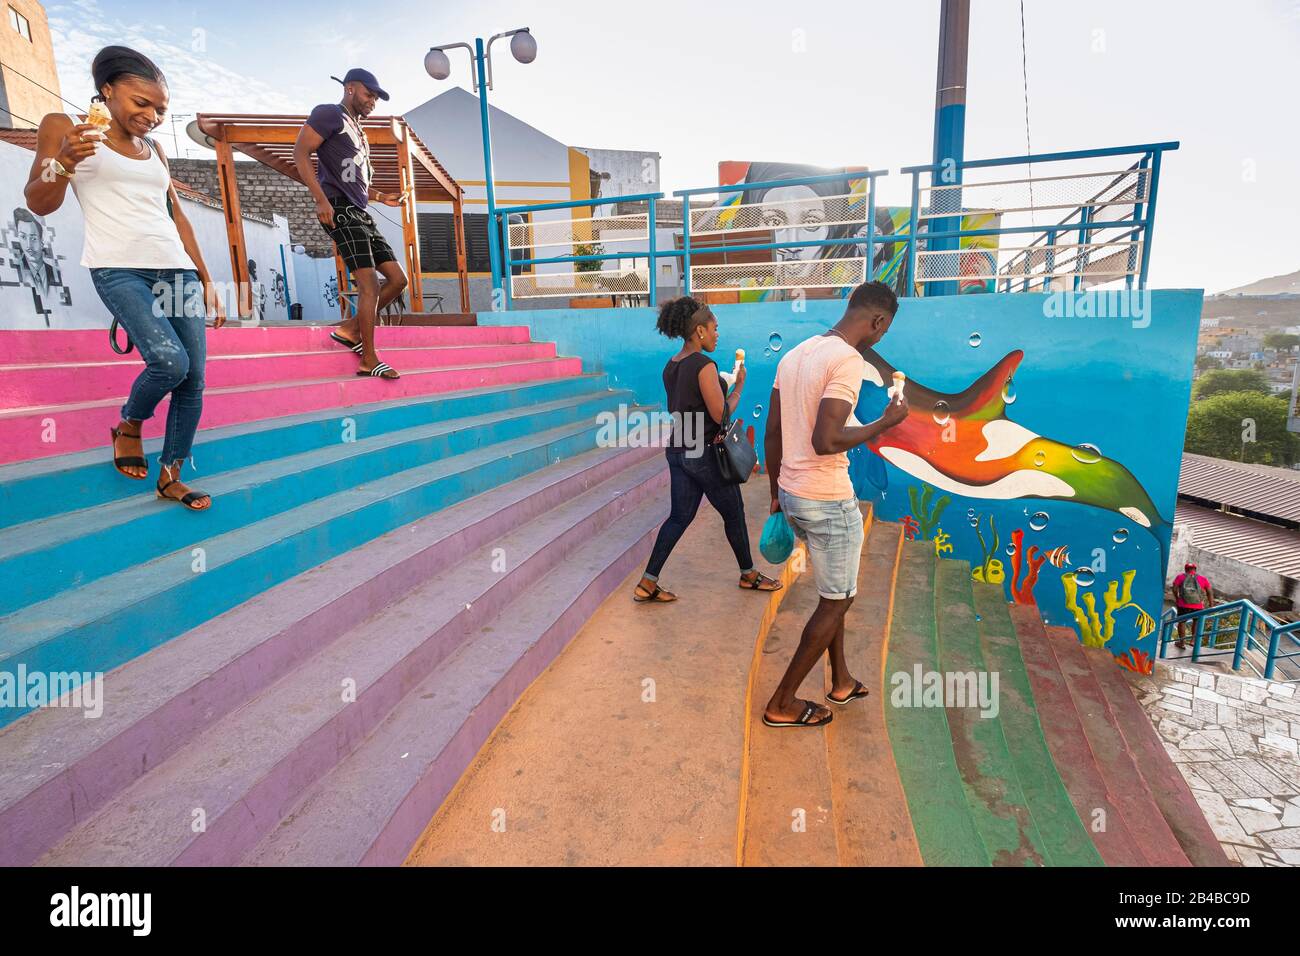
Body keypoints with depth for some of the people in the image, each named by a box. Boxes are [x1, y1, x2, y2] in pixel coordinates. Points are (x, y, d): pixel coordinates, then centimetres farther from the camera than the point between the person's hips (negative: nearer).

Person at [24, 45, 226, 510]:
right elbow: (39, 204, 4)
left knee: (194, 380, -6)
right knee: (170, 360, -26)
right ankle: (128, 427, 7)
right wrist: (64, 163, -15)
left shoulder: (154, 149, 22)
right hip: (119, 269, -5)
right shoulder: (63, 126, 9)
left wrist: (206, 279, 17)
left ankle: (171, 476, 7)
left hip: (178, 270, 5)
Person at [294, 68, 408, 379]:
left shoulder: (358, 131, 27)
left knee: (398, 279, 3)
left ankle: (350, 330, 12)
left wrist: (382, 197, 20)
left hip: (360, 214, 9)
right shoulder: (330, 114, 1)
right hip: (341, 211, -9)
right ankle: (369, 360, -11)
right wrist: (321, 200, -21)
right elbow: (300, 152, -11)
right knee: (370, 284, -16)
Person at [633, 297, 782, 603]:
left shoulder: (670, 366, 7)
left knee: (680, 516, 12)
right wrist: (739, 386, -3)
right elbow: (721, 415, -18)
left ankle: (647, 583, 9)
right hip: (706, 454, -7)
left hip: (678, 450, 8)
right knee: (733, 514, 13)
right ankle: (749, 574, 32)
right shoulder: (704, 365, -19)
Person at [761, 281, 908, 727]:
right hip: (828, 502, -9)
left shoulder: (795, 353, 9)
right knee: (836, 602, 9)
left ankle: (841, 681, 39)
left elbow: (772, 432, 11)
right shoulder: (848, 361, -18)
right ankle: (782, 704, 18)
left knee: (834, 590, 25)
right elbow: (825, 441, -27)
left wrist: (777, 492, 19)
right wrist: (885, 423, -12)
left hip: (792, 494, 9)